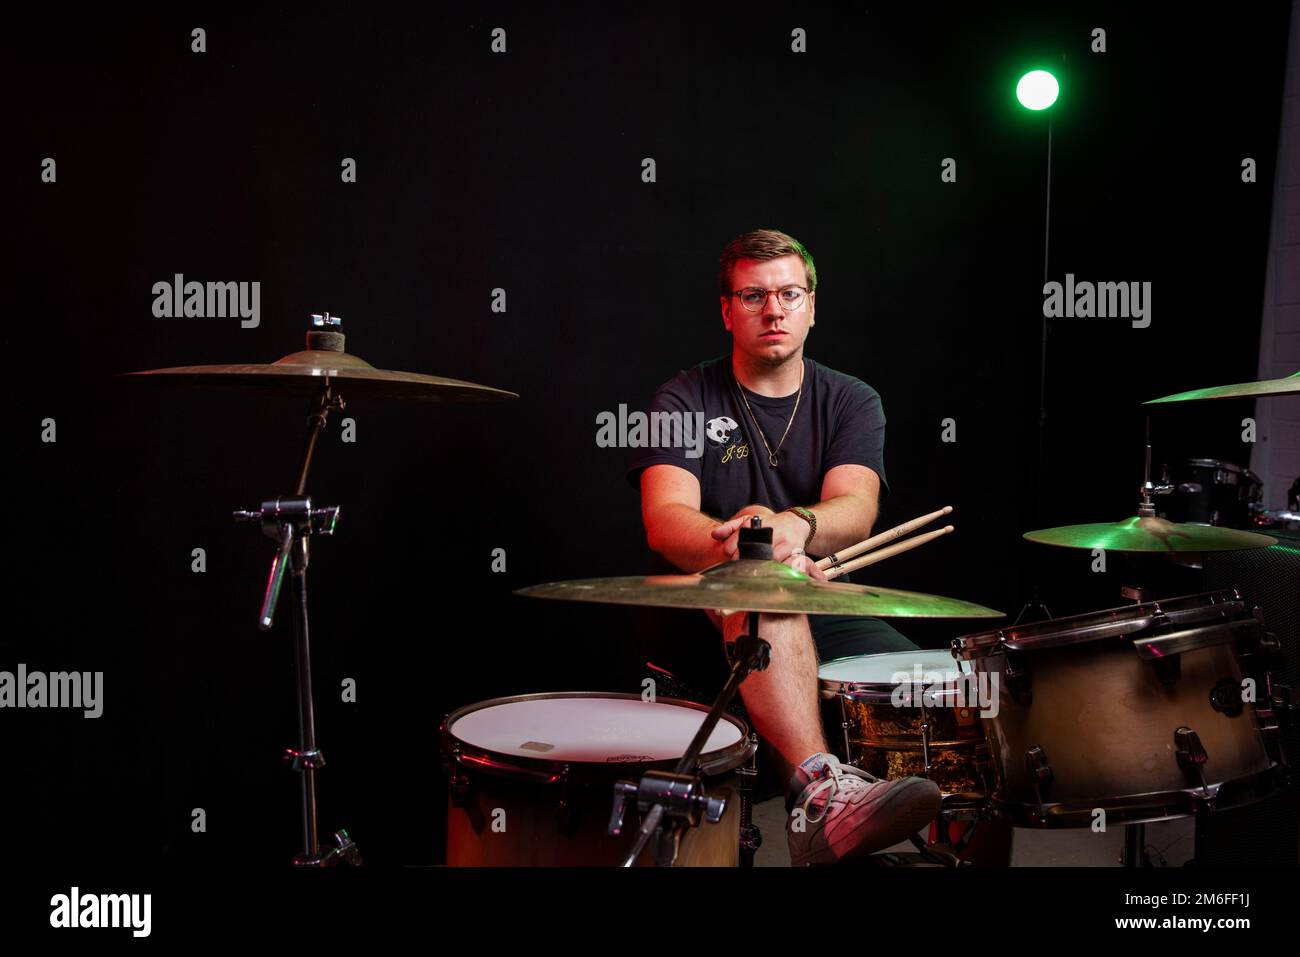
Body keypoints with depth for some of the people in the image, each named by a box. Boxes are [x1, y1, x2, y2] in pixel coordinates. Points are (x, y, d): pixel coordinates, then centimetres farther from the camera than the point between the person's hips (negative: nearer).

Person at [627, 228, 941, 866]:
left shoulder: (851, 402, 8)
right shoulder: (685, 402, 2)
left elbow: (854, 511, -13)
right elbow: (665, 520, -16)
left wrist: (793, 526, -39)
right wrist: (734, 544, -40)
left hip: (829, 612, 3)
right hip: (717, 622, -3)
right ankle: (819, 790, -53)